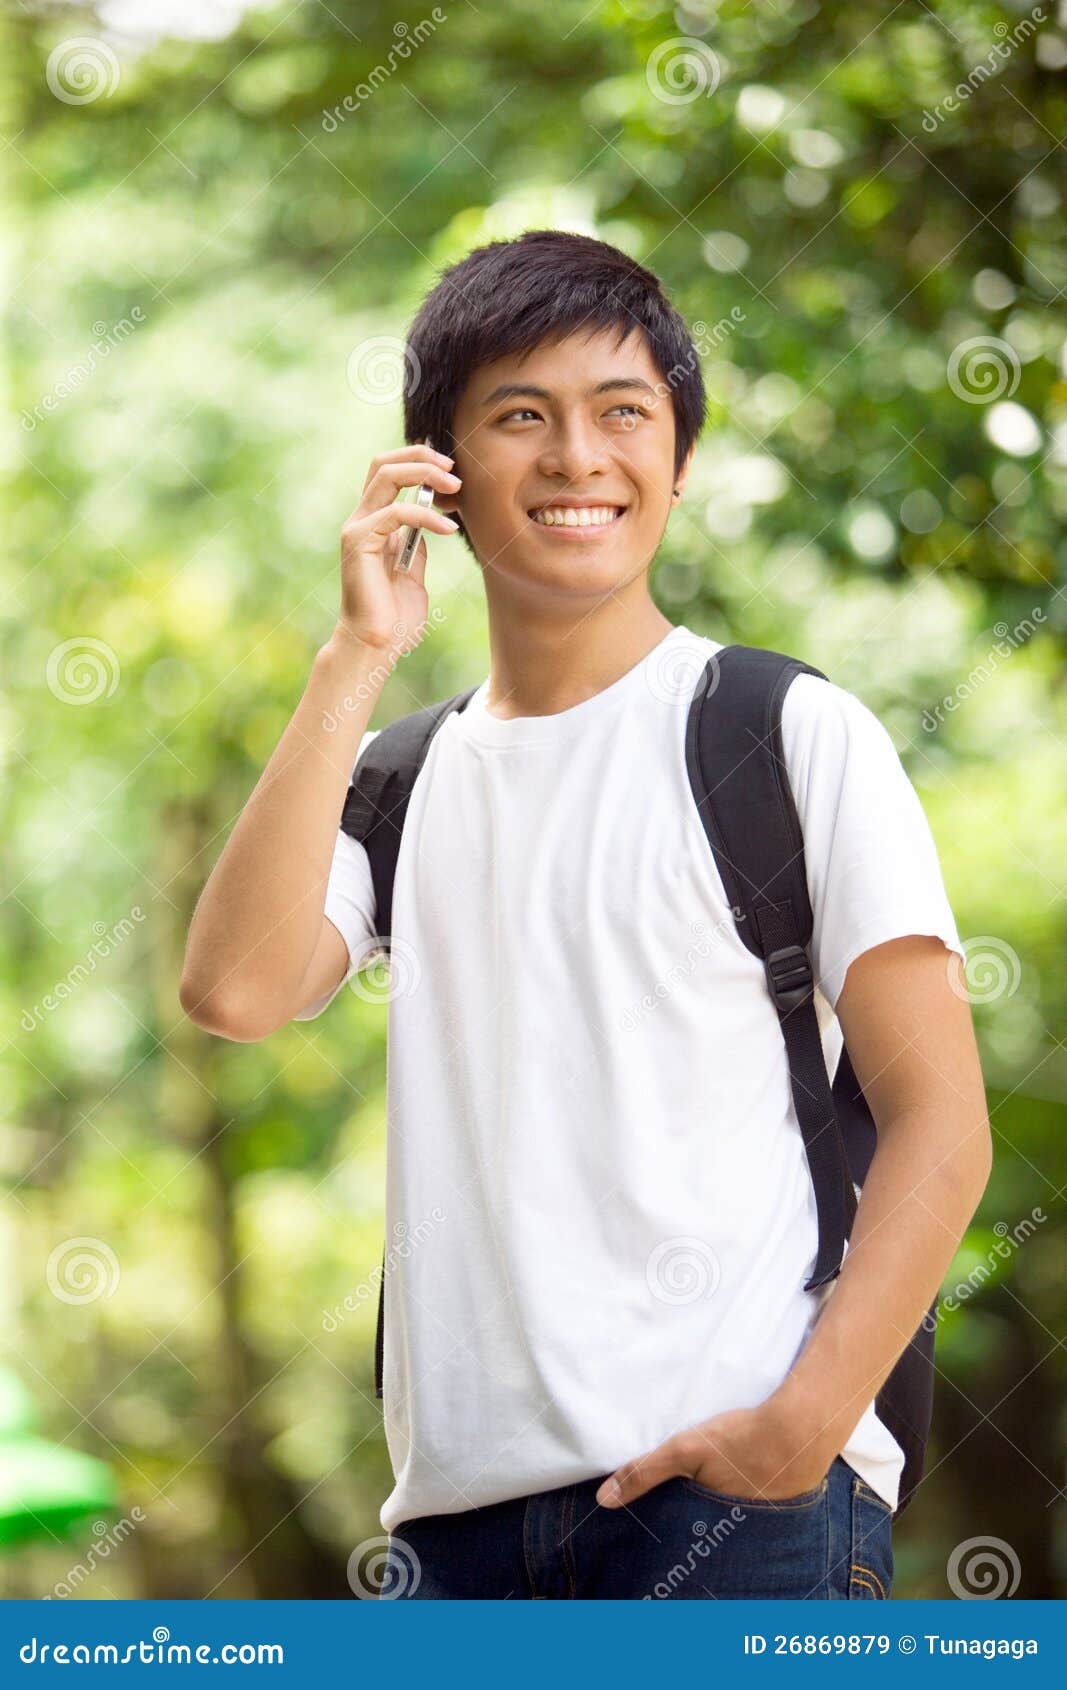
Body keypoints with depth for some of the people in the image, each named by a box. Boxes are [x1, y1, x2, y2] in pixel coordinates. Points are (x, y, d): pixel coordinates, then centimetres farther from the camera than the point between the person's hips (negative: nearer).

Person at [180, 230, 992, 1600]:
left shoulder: (795, 734, 2)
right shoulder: (399, 777, 14)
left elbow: (939, 1117, -3)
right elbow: (234, 990, -5)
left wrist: (804, 1424, -15)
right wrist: (356, 659, -4)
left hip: (736, 1496, -4)